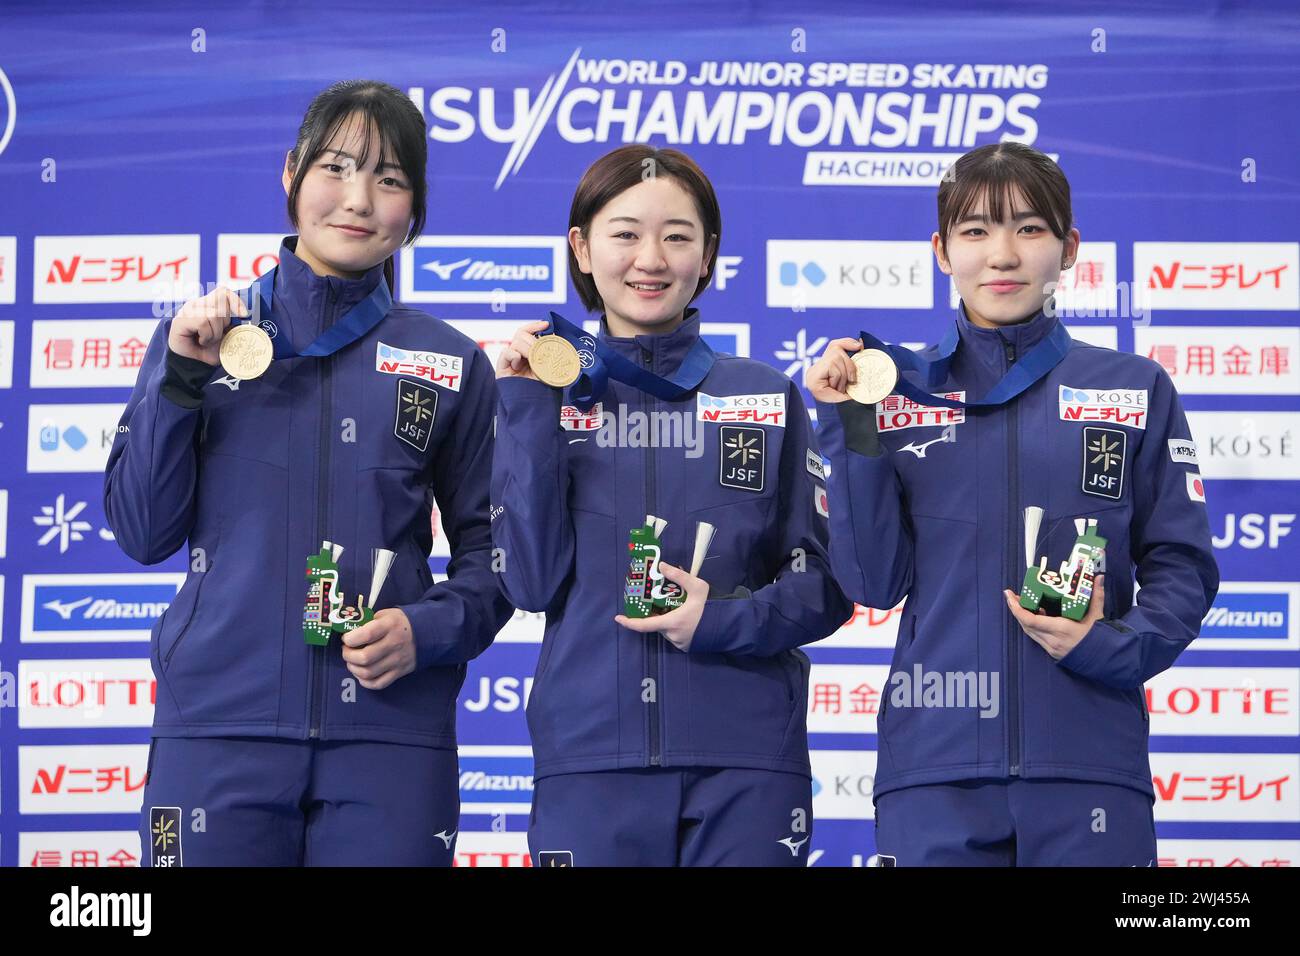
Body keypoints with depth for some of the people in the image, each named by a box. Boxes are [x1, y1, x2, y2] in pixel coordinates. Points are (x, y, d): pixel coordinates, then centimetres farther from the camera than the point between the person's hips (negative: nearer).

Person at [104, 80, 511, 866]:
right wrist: (180, 376, -6)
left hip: (391, 738, 0)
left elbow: (491, 550, 9)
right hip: (217, 724, 0)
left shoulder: (452, 364, 7)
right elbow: (143, 534, 4)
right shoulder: (201, 336, 7)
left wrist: (429, 629, -10)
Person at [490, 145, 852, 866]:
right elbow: (532, 584, -3)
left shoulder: (768, 399, 5)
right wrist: (528, 414, -7)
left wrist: (727, 619, -12)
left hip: (747, 760, 0)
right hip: (589, 756, 0)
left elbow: (829, 584, 5)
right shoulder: (545, 397, 6)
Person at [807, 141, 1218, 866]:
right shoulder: (899, 393, 6)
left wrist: (1116, 645, -12)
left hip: (1090, 761, 0)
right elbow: (875, 581, 2)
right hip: (935, 764, 0)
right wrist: (854, 432, -7)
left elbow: (1181, 566, 5)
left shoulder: (1137, 389, 5)